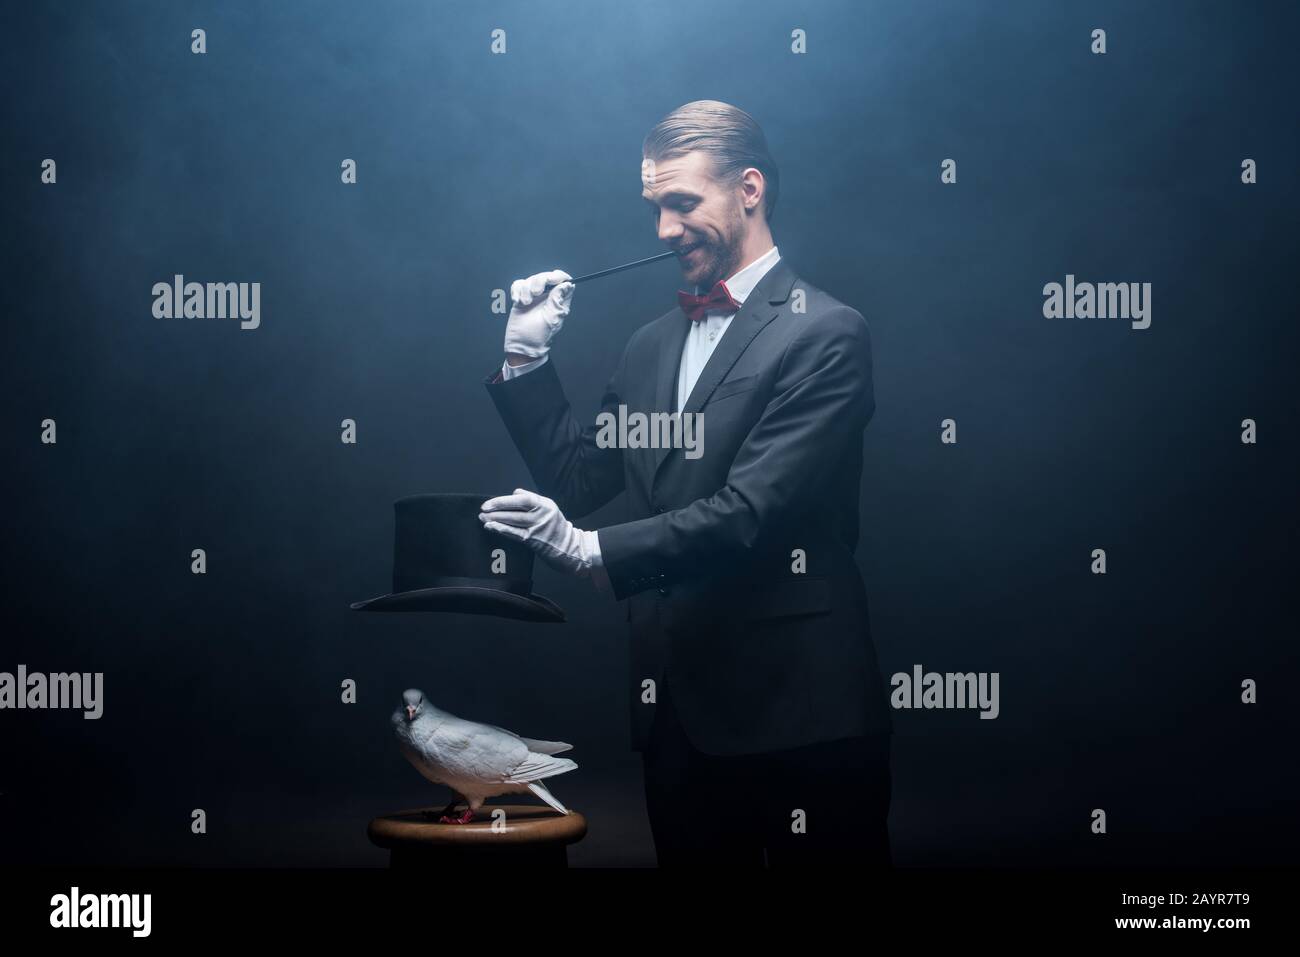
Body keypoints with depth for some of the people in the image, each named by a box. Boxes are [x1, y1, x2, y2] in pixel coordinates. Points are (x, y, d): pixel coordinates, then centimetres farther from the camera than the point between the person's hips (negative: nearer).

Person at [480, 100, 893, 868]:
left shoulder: (825, 334, -9)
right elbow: (579, 482, 13)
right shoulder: (652, 345, 15)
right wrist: (529, 356, 6)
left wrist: (593, 551, -28)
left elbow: (751, 510, -19)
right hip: (678, 707, 7)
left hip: (796, 710, -7)